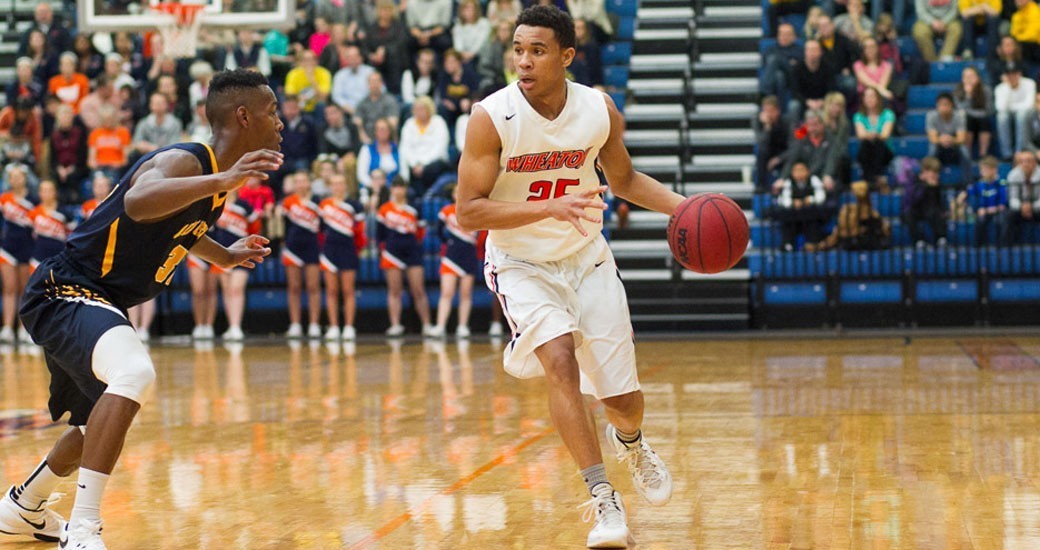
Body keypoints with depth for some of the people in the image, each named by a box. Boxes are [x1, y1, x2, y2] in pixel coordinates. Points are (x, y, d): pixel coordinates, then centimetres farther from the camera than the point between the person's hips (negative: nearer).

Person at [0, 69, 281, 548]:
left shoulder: (213, 173, 8)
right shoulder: (184, 162, -22)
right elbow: (138, 202, -46)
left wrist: (224, 256, 39)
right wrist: (222, 180, -53)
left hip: (94, 305, 11)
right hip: (65, 293, -11)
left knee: (100, 426, 28)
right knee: (134, 373, -36)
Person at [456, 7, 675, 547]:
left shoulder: (601, 112, -9)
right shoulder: (491, 117, -20)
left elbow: (624, 180, 10)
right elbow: (468, 212, -20)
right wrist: (550, 206, -32)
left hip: (587, 258, 3)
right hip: (521, 264, -3)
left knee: (624, 398, 6)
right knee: (559, 360, -28)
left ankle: (628, 439, 44)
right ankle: (601, 496, -20)